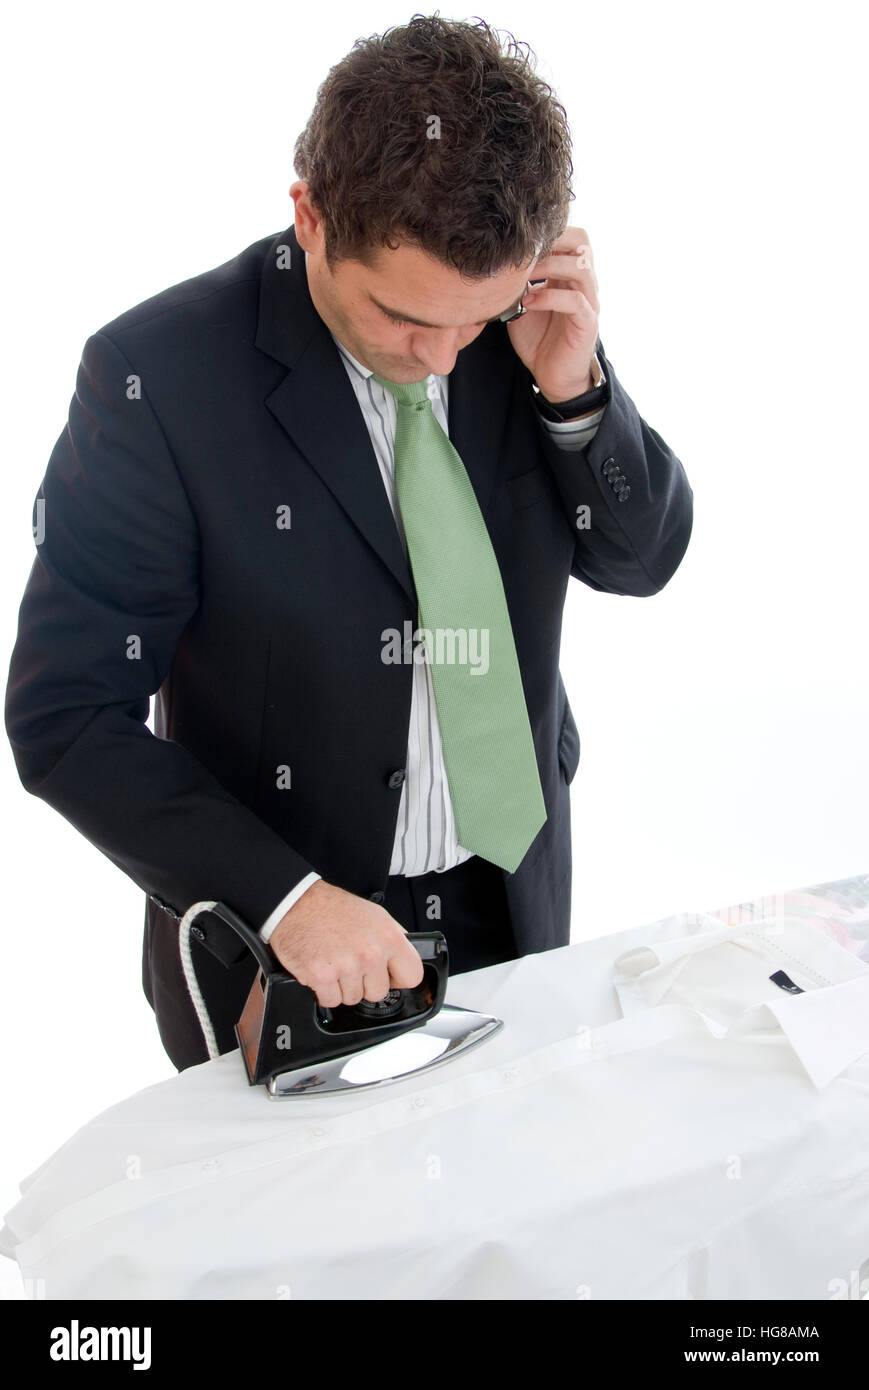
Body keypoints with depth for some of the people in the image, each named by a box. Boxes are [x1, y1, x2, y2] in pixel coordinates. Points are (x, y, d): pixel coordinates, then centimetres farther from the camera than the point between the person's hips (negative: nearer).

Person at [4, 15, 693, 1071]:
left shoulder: (525, 323, -9)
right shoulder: (157, 375, -21)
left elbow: (641, 559, 1)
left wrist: (576, 390, -18)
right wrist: (283, 897, -27)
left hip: (515, 904, 4)